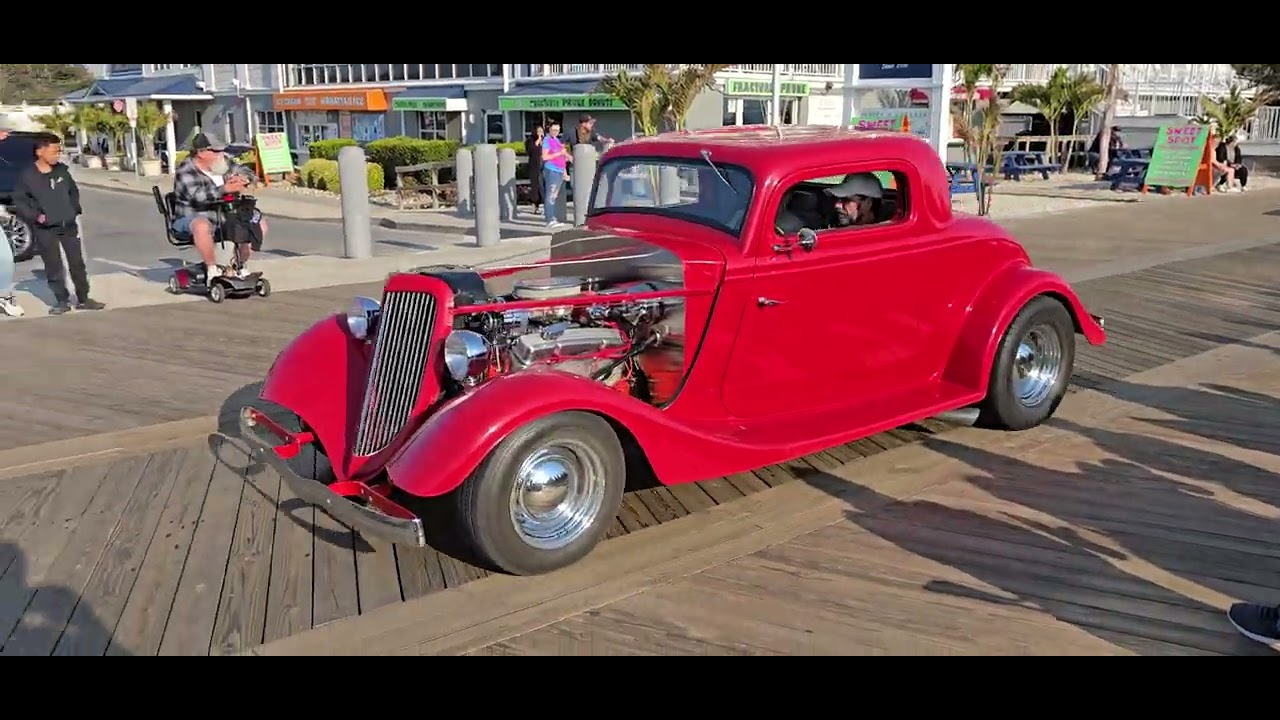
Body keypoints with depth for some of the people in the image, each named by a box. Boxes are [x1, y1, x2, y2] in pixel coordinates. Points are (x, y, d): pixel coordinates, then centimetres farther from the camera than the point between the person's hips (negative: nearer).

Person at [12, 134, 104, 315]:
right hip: (45, 229, -4)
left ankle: (83, 299, 16)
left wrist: (75, 209, 7)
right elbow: (19, 201, -4)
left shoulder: (62, 170, 3)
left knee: (77, 263, 7)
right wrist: (35, 216, -13)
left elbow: (73, 190, 18)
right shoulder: (27, 176, -9)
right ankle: (62, 301, 12)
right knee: (54, 267, 2)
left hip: (69, 225, 4)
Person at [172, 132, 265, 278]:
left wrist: (243, 180, -21)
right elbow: (197, 196, -32)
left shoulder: (223, 162, 3)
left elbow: (250, 174, 5)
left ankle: (239, 265, 6)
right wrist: (224, 189, -45)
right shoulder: (185, 172, -16)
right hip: (192, 218, -7)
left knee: (260, 223, -2)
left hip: (222, 217, 7)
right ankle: (212, 268, -23)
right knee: (202, 226, -41)